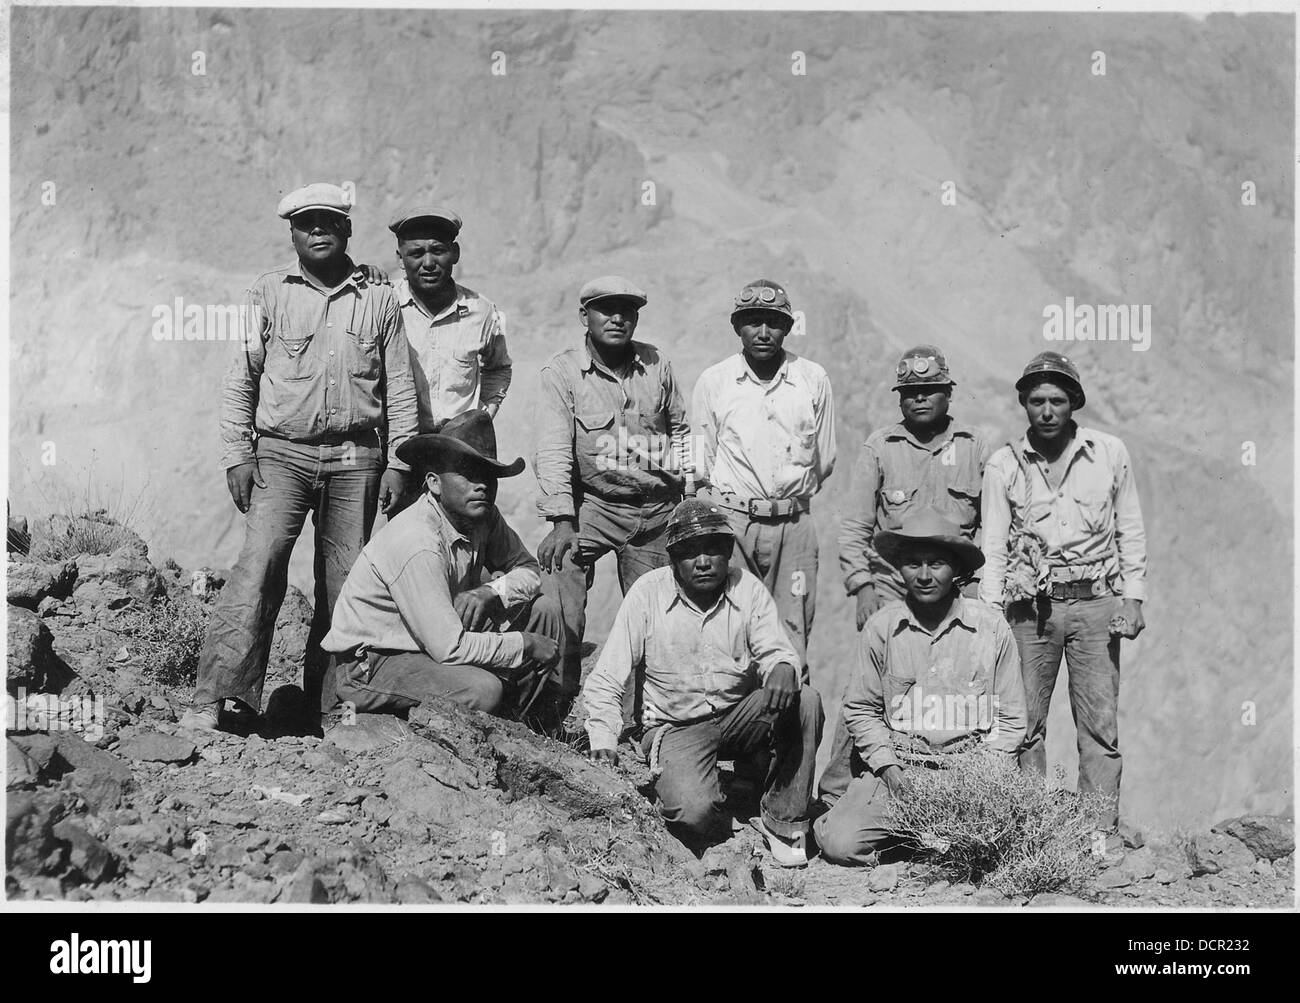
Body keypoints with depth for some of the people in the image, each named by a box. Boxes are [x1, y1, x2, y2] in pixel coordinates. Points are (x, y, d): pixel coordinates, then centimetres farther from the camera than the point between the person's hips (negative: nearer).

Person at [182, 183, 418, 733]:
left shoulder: (379, 301, 10)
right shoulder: (268, 294, 8)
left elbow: (399, 389, 10)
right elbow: (241, 379, 8)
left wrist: (397, 462, 3)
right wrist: (238, 455, -1)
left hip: (355, 457, 1)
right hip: (282, 452, -1)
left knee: (345, 584, 2)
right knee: (257, 567, -16)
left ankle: (330, 708, 11)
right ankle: (212, 702, -20)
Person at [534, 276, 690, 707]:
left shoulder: (657, 365, 5)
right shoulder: (562, 371, -5)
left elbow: (679, 429, 18)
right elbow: (553, 450, -13)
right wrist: (562, 520, -22)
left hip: (658, 509, 3)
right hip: (593, 504, -3)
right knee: (561, 576, -22)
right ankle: (554, 700, -11)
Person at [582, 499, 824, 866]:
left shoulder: (748, 589, -2)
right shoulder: (647, 594, -10)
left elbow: (774, 649, -7)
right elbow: (604, 681, -9)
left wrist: (782, 668, -33)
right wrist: (603, 741, -21)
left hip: (739, 717, 3)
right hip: (676, 727, -3)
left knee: (805, 701, -25)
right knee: (694, 815, -30)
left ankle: (783, 821, -9)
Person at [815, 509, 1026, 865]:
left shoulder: (992, 627, 1)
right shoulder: (882, 626, 2)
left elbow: (1010, 719, 7)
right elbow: (860, 710, 9)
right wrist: (889, 767, -5)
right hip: (897, 766, 0)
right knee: (839, 844, -20)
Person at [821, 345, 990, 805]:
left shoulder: (974, 445, 9)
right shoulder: (879, 446, 6)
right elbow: (854, 525, 5)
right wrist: (861, 585, -6)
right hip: (890, 583, -1)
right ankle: (834, 792, -1)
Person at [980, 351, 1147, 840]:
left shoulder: (1110, 453, 5)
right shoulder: (1004, 465, 4)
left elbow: (1131, 531, 9)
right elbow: (993, 546, 5)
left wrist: (1133, 597, 1)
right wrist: (990, 613, -3)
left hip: (1095, 602, 0)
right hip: (1029, 607, 0)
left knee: (1100, 722, -1)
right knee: (1024, 722, 1)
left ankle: (1102, 831, 6)